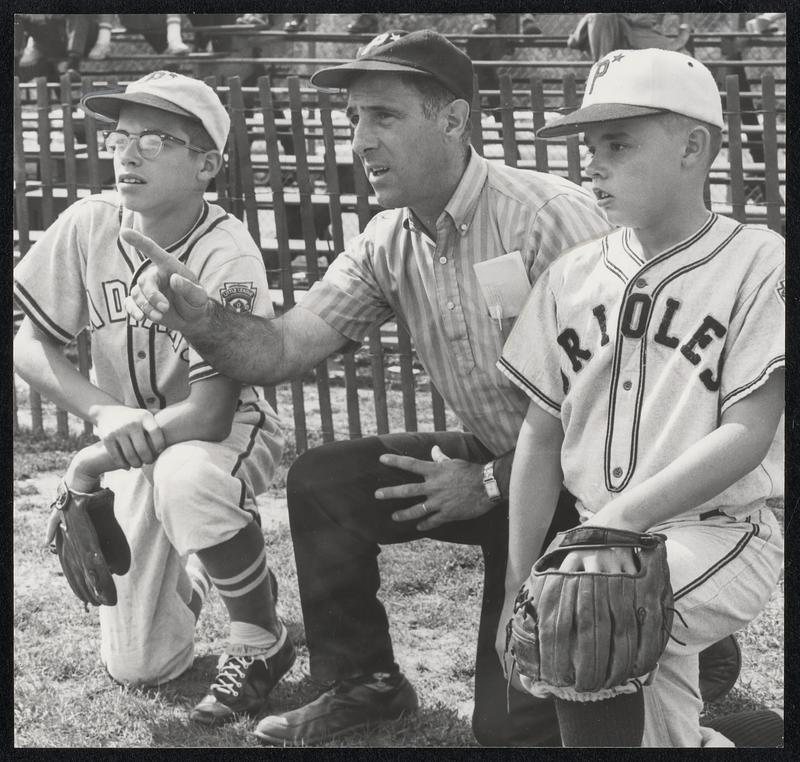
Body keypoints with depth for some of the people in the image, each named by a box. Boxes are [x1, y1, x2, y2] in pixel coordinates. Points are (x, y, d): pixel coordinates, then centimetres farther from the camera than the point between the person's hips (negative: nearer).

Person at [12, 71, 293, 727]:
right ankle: (190, 568, 34)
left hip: (225, 433, -4)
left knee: (185, 475, -42)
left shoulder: (225, 255, -25)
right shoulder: (90, 225, -12)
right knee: (139, 667, -1)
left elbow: (209, 412, -29)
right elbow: (31, 344, -7)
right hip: (131, 445, 4)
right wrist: (107, 413, -25)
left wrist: (86, 469, -30)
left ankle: (261, 642, -17)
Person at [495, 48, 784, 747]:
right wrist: (517, 587, 3)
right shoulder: (572, 277, 7)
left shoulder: (757, 263, -6)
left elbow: (748, 433, -13)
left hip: (717, 532, -5)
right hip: (602, 540, 5)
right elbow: (541, 438, 10)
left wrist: (624, 514, -23)